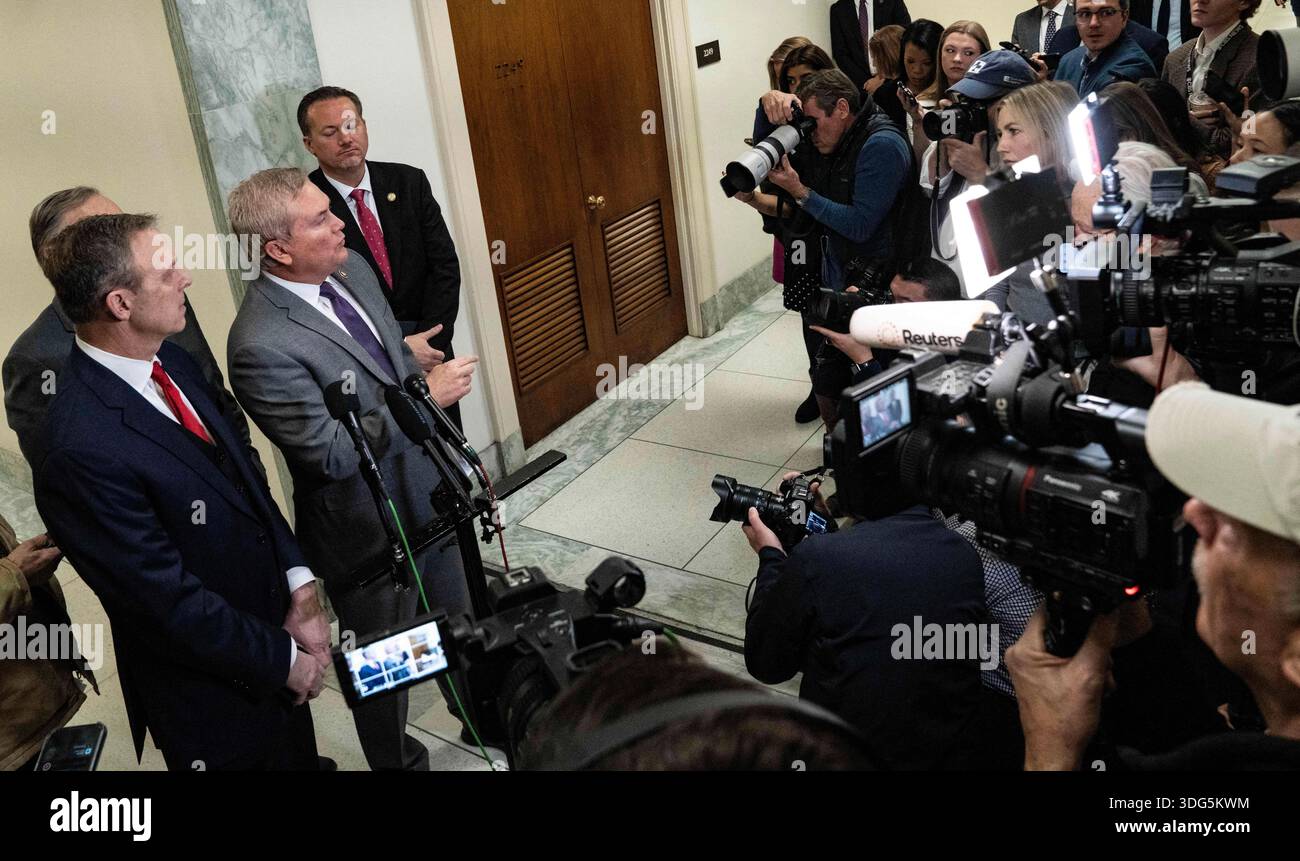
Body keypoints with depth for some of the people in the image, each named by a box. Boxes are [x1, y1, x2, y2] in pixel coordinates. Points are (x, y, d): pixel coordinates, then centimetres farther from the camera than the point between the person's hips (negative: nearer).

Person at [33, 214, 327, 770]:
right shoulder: (83, 447, -30)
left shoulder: (172, 362, -3)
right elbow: (170, 601, -24)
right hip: (214, 703, -7)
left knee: (301, 756, 26)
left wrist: (300, 587, -6)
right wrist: (285, 659, -13)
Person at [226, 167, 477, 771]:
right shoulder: (262, 344, -29)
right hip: (371, 532, -7)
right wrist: (426, 397, -24)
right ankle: (397, 760, 45)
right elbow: (331, 453, -26)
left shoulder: (352, 268, -4)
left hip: (428, 494, 8)